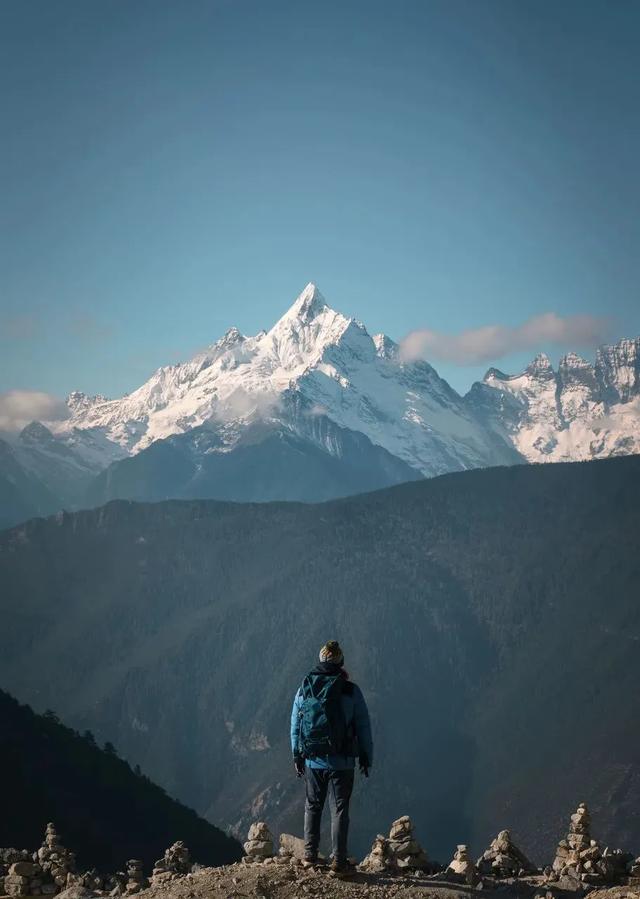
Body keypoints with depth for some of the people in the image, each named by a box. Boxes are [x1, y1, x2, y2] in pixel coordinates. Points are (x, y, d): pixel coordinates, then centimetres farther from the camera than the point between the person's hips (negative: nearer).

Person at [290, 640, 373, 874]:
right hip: (341, 762, -2)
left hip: (312, 761, 2)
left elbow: (295, 726, 5)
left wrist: (297, 756, 15)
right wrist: (366, 757, 7)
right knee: (339, 810, 5)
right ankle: (338, 861, 5)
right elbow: (363, 726, -4)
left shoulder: (304, 689, -1)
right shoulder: (351, 691, -8)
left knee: (312, 806, 17)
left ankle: (310, 855, 19)